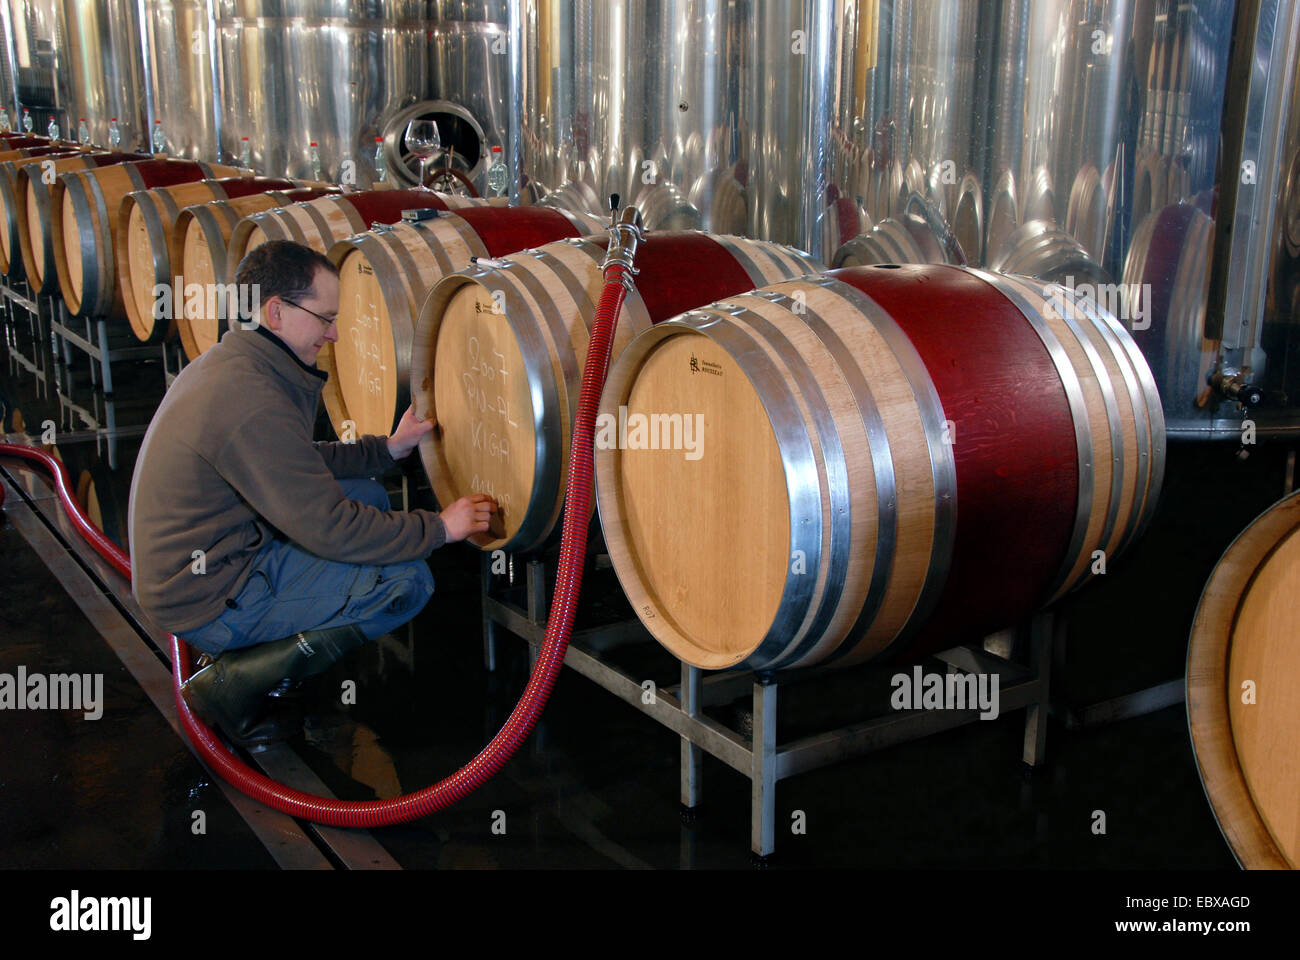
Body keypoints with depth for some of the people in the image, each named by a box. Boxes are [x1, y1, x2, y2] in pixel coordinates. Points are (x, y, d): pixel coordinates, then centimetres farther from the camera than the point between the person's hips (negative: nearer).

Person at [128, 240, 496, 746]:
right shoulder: (252, 404, -26)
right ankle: (235, 681, -6)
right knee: (408, 581, -14)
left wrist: (387, 448, 12)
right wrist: (438, 528, -12)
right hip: (211, 600, -10)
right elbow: (329, 528, -23)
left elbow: (296, 465, 19)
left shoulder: (228, 363, 6)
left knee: (368, 496, 14)